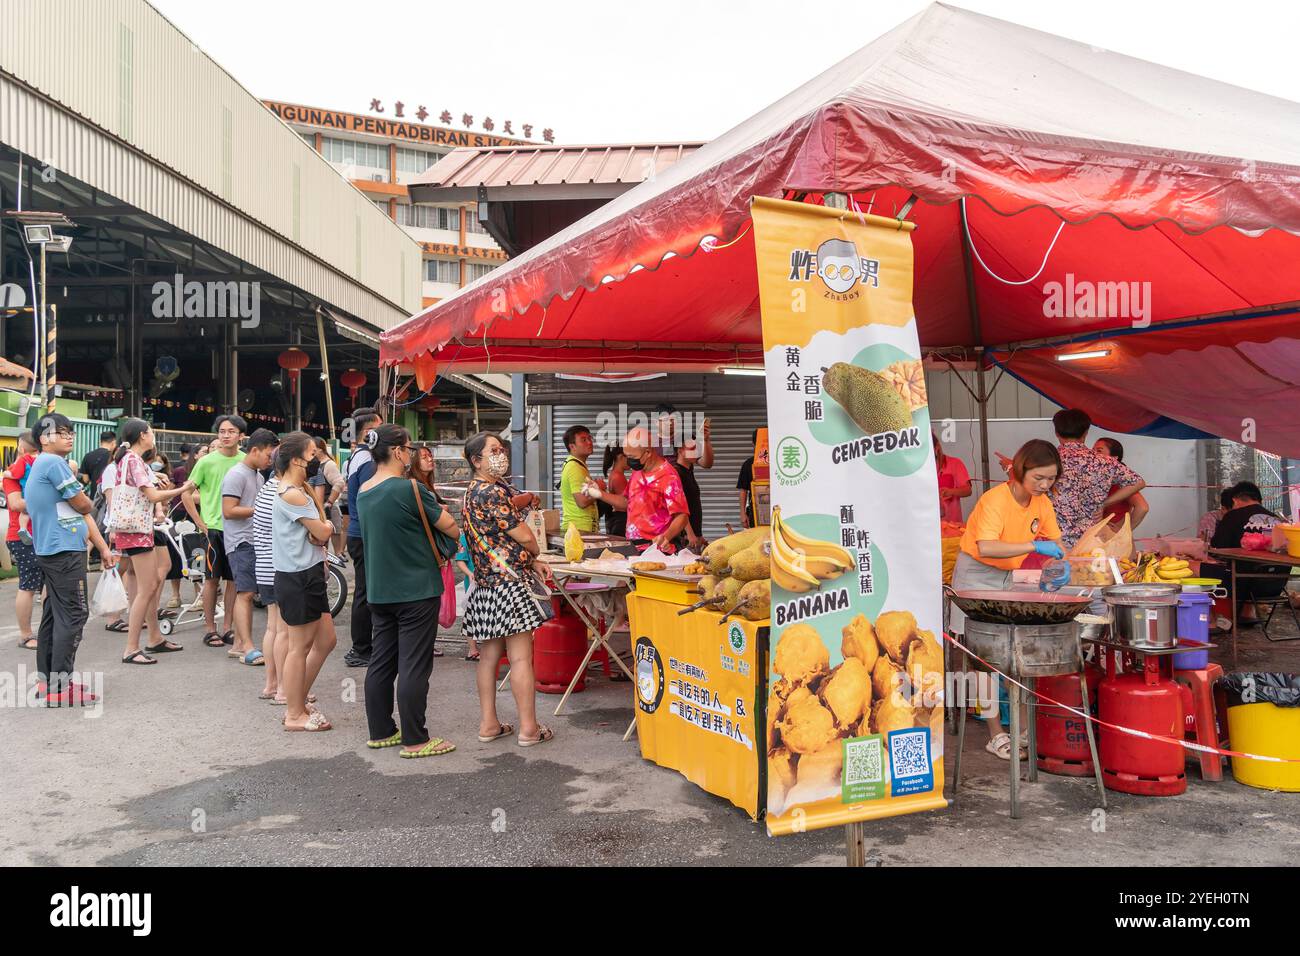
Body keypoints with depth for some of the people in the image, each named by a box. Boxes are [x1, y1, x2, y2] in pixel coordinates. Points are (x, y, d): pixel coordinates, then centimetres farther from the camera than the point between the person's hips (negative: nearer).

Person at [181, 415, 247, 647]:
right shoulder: (207, 461, -5)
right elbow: (187, 493, -1)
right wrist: (200, 523, -6)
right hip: (214, 527, -3)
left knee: (235, 579, 7)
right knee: (212, 579, 3)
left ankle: (227, 628, 17)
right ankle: (210, 630, 12)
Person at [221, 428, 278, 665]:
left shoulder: (258, 475, 19)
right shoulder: (236, 475, -11)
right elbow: (229, 511, -17)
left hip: (256, 542, 9)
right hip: (241, 542, -9)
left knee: (246, 593, 10)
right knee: (245, 593, -12)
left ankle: (238, 644, 16)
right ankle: (247, 648, -13)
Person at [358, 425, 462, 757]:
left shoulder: (363, 493, 7)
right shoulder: (410, 489, -17)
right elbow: (452, 528, -11)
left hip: (380, 591, 8)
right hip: (417, 590, -8)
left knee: (381, 663, 14)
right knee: (414, 667, -2)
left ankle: (380, 732, 24)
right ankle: (415, 740, 5)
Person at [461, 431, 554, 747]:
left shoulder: (473, 492, 16)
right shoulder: (494, 492, -14)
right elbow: (523, 535, -12)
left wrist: (531, 562, 16)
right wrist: (536, 552, 10)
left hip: (483, 583, 10)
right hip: (507, 582, -10)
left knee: (488, 656, 12)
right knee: (521, 658, -4)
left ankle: (488, 724, 18)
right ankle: (529, 728, 1)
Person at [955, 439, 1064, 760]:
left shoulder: (1042, 502, -2)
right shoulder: (995, 499, -25)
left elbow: (1055, 540, 9)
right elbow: (986, 547, -39)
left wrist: (1061, 564, -11)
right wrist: (1035, 546, -42)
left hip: (1009, 577, 7)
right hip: (977, 575, -7)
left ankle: (1024, 725, 11)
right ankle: (996, 735, 0)